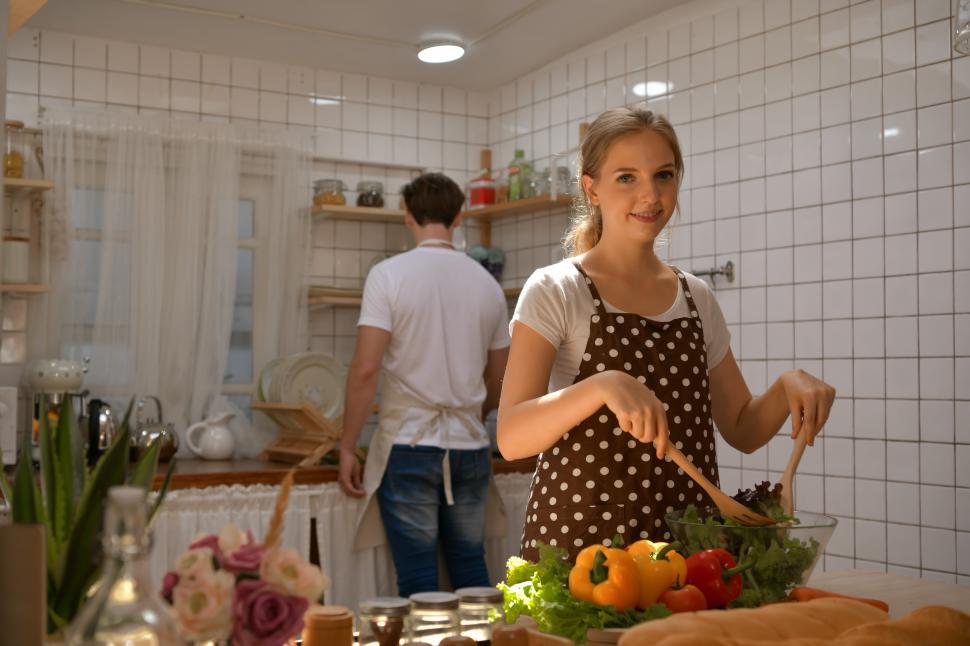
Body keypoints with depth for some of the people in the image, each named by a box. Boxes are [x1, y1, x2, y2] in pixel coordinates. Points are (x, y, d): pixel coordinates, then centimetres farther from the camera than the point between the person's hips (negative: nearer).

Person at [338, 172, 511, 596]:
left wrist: (347, 447, -5)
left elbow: (366, 368, -13)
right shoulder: (486, 283, 7)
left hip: (410, 446, -4)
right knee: (470, 570, 16)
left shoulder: (389, 275, -7)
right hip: (470, 448, 4)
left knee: (418, 580, 4)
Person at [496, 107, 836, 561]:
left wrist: (787, 387, -8)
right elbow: (511, 438, -18)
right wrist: (603, 385, -33)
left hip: (685, 538, 5)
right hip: (580, 535, -4)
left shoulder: (696, 297, 7)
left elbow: (742, 430, 12)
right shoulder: (554, 291, -8)